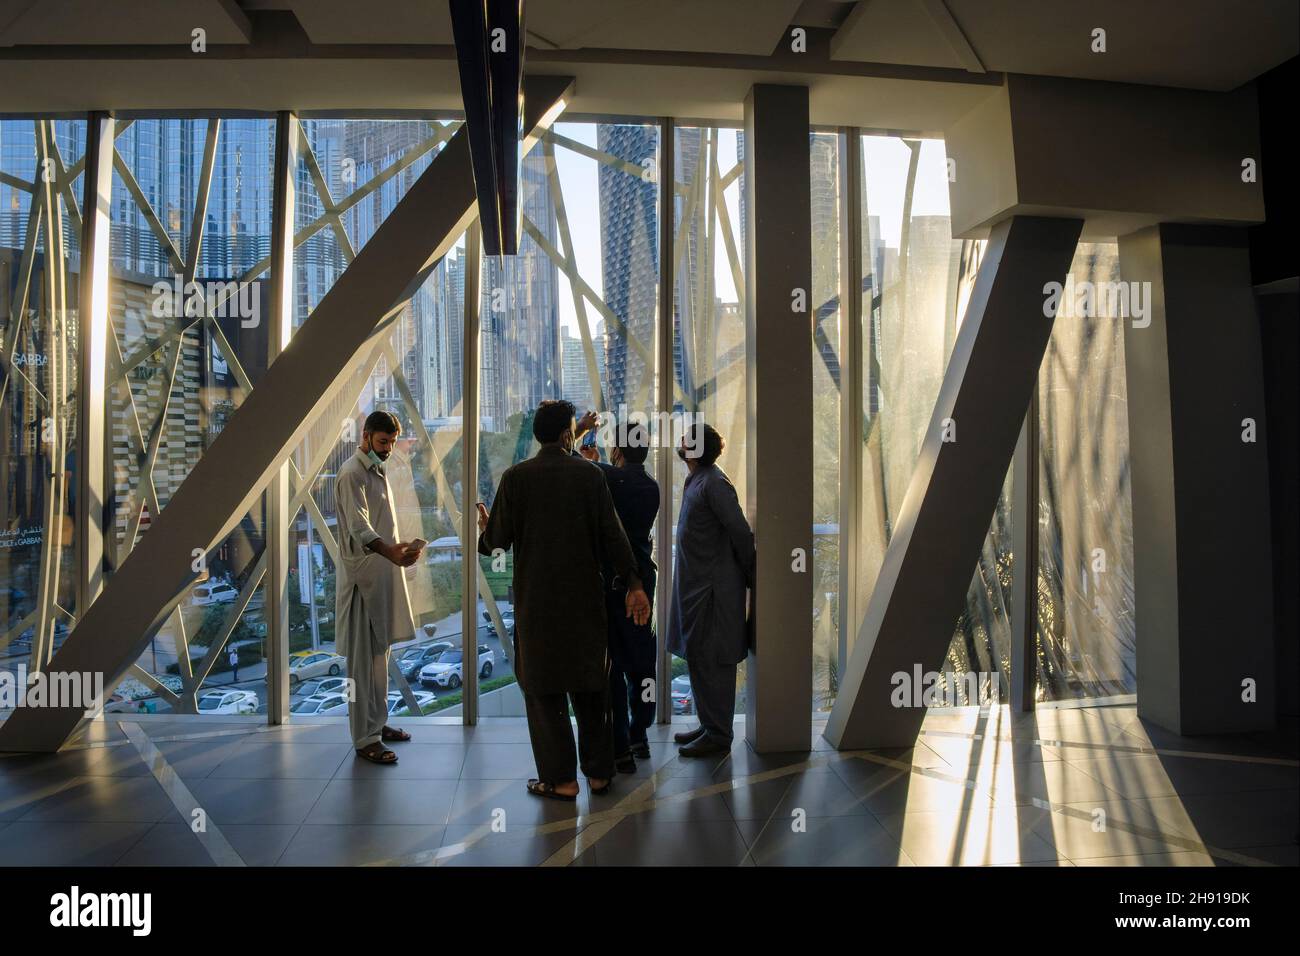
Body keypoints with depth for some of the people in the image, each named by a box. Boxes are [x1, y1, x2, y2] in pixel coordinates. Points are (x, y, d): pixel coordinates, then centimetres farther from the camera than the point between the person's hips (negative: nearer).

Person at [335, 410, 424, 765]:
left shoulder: (377, 471, 16)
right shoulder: (352, 473, -13)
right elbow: (359, 529, -25)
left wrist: (401, 551, 14)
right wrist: (391, 551, -39)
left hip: (383, 575, 9)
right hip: (363, 576, -9)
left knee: (380, 652, 15)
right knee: (362, 659, -5)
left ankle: (378, 723, 25)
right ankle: (365, 739, 0)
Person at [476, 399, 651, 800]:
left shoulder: (516, 477, -6)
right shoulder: (590, 474, -3)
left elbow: (498, 538, -5)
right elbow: (612, 534, -5)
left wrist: (484, 530, 18)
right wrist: (634, 583, 1)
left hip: (536, 600, -1)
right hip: (585, 598, 2)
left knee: (543, 688, 9)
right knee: (590, 684, 14)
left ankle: (560, 779, 12)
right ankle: (599, 772, 22)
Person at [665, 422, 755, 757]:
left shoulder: (714, 484, -17)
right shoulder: (696, 481, 12)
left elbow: (741, 532, -18)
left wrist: (749, 576, -8)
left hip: (713, 588, -10)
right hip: (696, 585, 10)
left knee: (711, 661, -2)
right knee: (698, 658, 16)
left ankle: (718, 735, 7)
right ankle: (708, 725, 27)